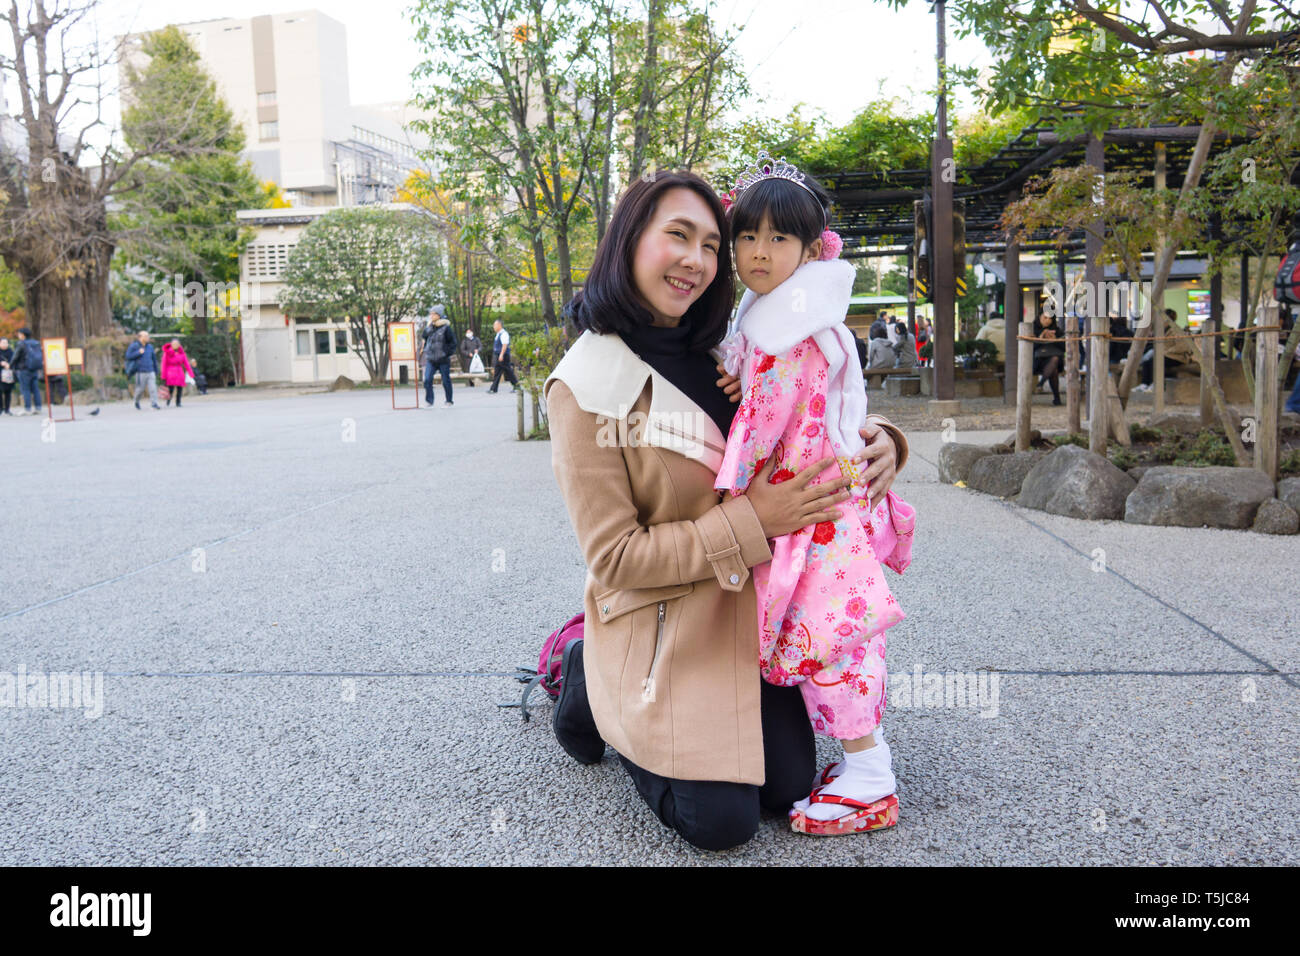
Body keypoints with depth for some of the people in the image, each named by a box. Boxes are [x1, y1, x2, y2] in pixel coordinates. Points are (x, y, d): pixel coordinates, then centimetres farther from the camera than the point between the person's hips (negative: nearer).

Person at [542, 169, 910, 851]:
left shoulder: (722, 356, 1)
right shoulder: (588, 384, -17)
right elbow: (613, 558, -17)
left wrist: (876, 440, -10)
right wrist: (751, 522, -23)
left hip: (747, 611, 6)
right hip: (660, 624, -6)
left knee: (788, 784, 3)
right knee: (720, 819, -7)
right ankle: (591, 691, 15)